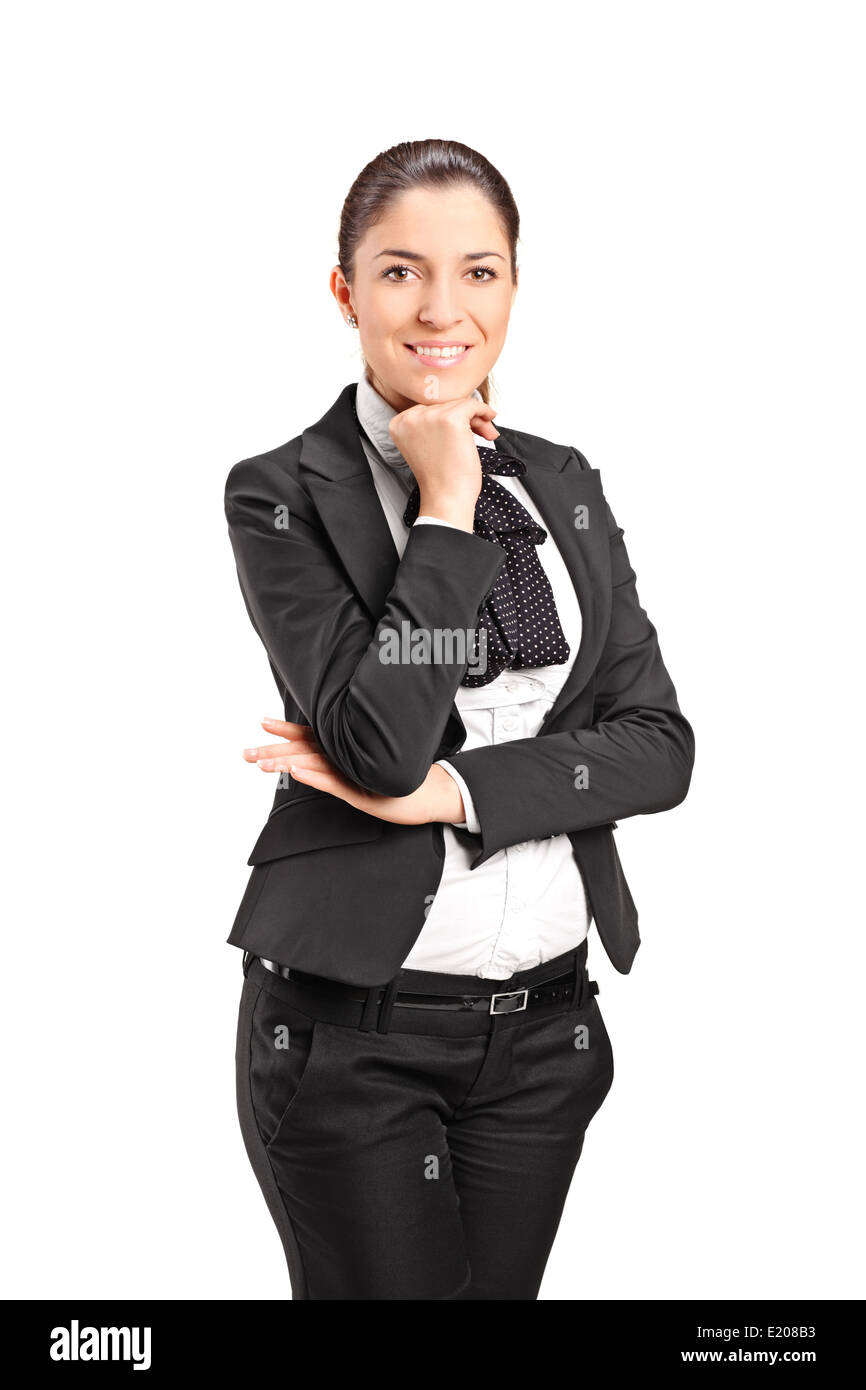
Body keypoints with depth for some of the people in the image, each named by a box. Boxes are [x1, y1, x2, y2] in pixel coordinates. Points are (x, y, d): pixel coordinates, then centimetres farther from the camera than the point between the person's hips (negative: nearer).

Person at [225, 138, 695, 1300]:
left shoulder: (565, 486, 8)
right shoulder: (284, 493, -7)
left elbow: (659, 744, -1)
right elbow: (379, 743, -20)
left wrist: (450, 790, -13)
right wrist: (446, 508, -15)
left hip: (545, 1018, 5)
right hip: (352, 1027, -4)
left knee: (505, 1284, 15)